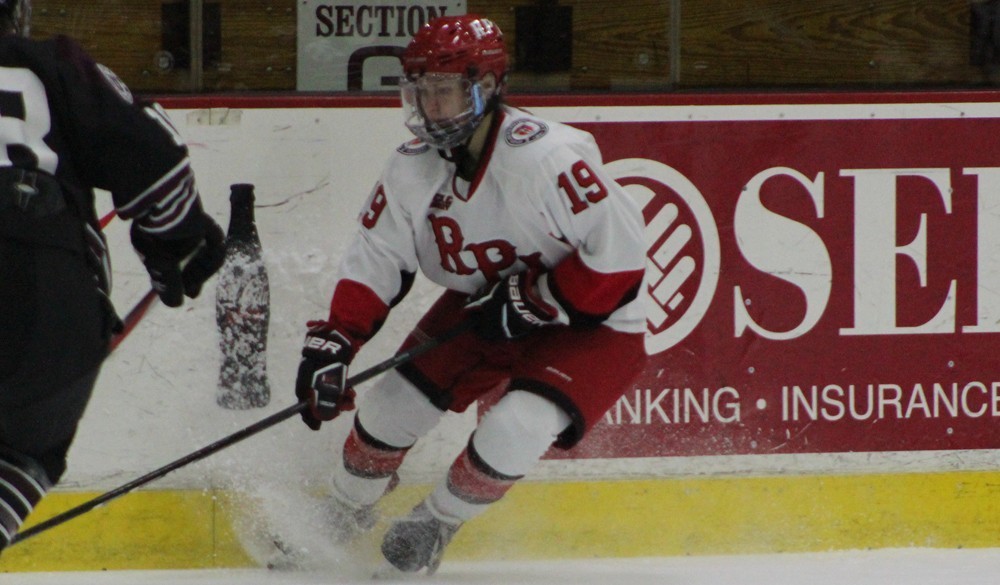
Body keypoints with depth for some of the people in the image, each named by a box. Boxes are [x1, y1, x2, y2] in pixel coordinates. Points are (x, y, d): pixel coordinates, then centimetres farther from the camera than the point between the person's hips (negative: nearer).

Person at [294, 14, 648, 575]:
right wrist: (332, 343, -18)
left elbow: (622, 253, -30)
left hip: (590, 323, -7)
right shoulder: (413, 171, -10)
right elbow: (374, 265, -4)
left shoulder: (547, 157, -31)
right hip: (480, 310, 7)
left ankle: (436, 525, 3)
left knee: (513, 431, -26)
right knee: (389, 409, 2)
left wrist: (534, 300, -26)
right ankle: (340, 519, 31)